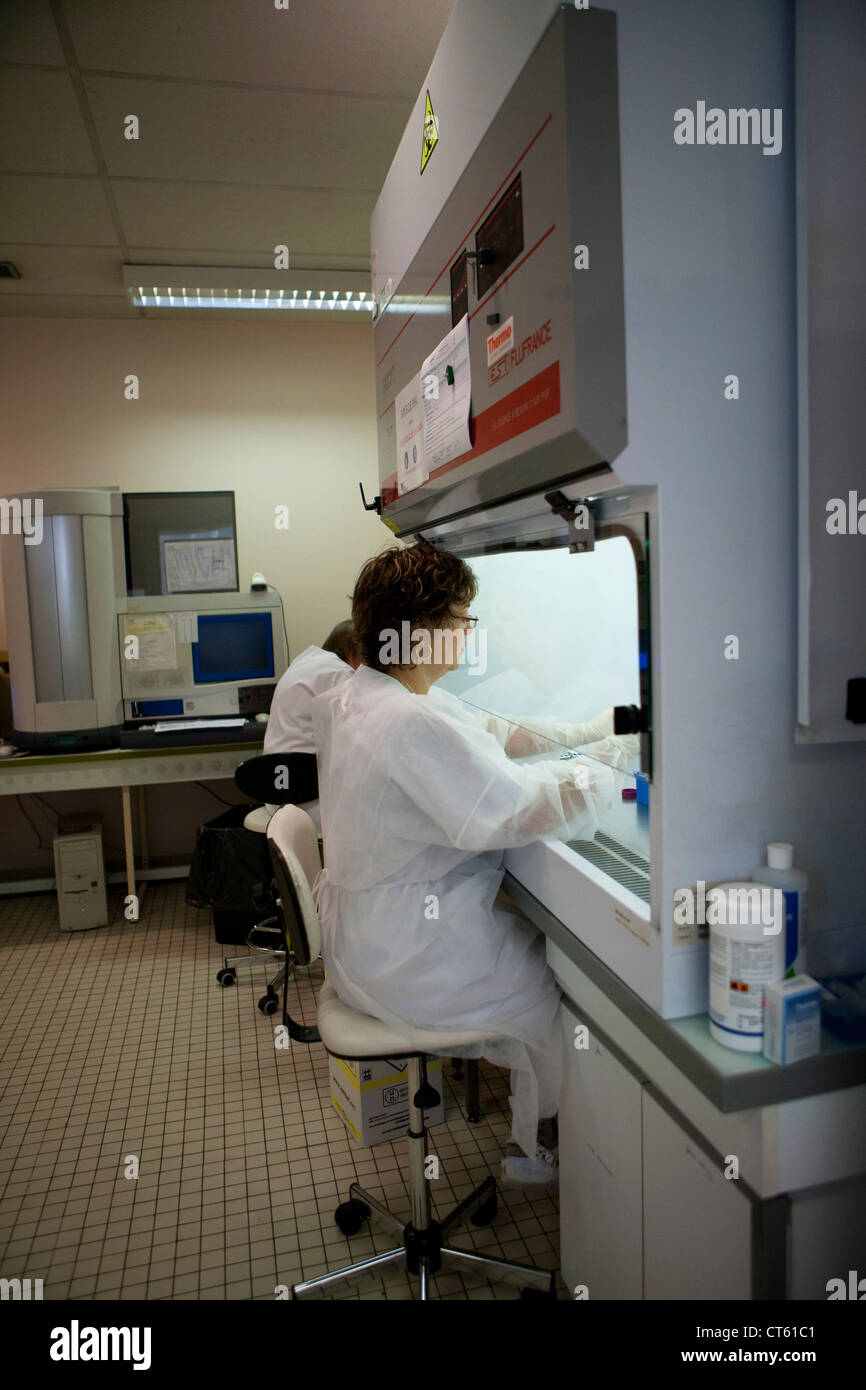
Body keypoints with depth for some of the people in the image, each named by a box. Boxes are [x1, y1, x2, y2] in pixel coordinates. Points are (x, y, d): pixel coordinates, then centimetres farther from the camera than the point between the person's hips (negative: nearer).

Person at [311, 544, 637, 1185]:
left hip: (367, 936, 9)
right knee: (561, 982, 13)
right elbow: (519, 809, -31)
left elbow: (489, 733, 7)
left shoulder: (358, 695, 0)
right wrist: (605, 767, -15)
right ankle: (539, 1149, 35)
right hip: (408, 959, -9)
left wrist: (585, 732, 4)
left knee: (535, 937, 26)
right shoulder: (411, 723, -32)